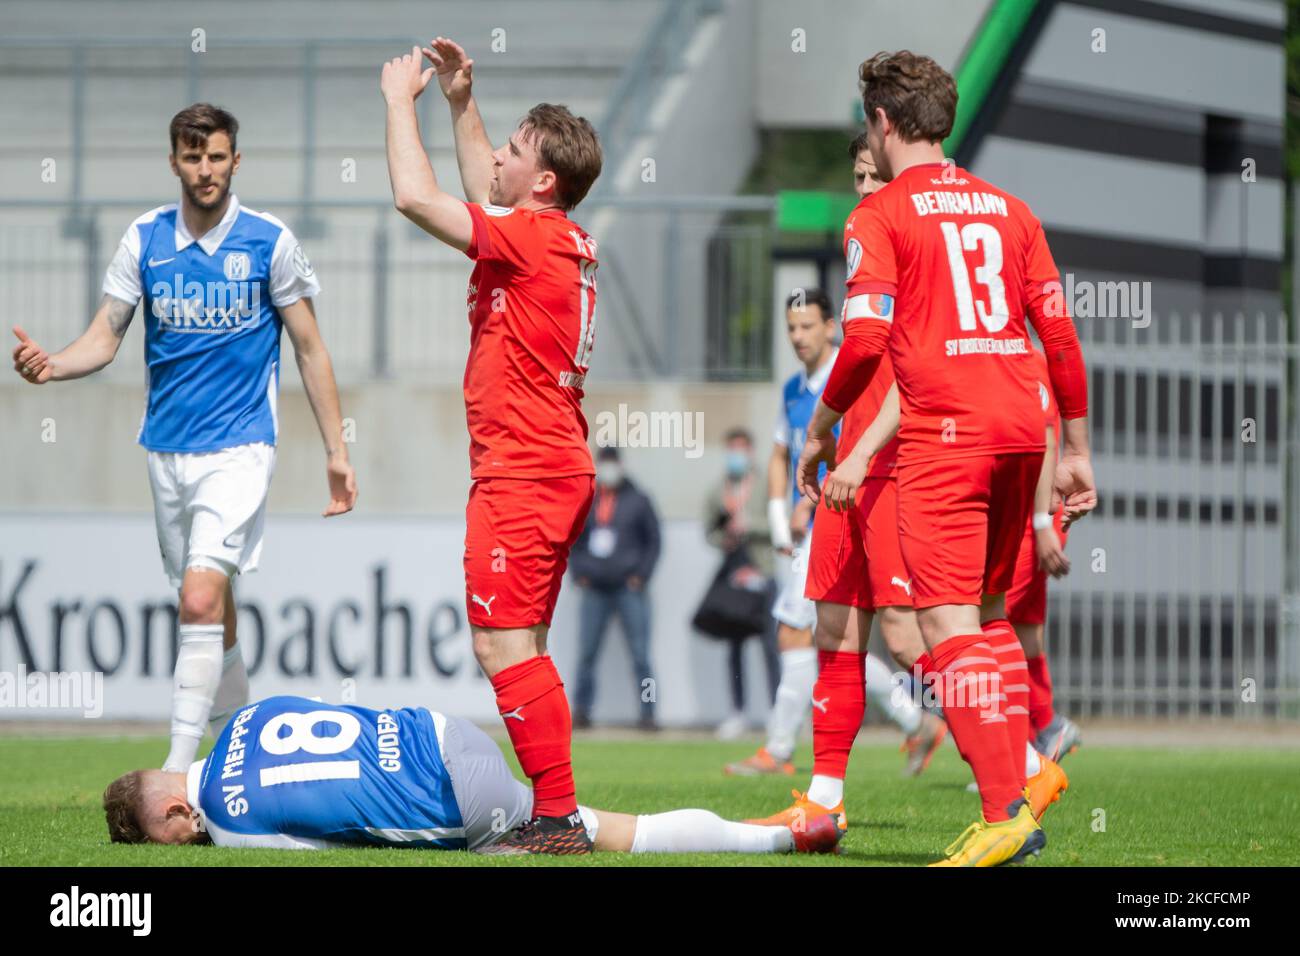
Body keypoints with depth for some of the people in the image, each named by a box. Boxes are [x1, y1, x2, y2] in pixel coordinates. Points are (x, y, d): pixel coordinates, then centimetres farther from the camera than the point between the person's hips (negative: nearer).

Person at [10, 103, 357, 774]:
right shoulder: (144, 240, 3)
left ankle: (178, 769, -22)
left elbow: (310, 352, 2)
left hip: (238, 448, -4)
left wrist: (336, 452, 1)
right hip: (167, 448, 4)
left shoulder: (269, 241, -5)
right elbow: (104, 337, 2)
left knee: (201, 599, -19)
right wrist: (52, 366, -20)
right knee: (211, 607, 13)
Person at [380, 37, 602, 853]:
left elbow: (414, 196, -18)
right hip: (555, 469, 10)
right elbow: (486, 196, 32)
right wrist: (460, 103, 29)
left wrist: (400, 101, -5)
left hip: (521, 472, -10)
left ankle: (557, 816, -14)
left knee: (504, 645, -11)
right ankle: (552, 814, 15)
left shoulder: (533, 238, -15)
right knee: (522, 649, 14)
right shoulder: (569, 243, 12)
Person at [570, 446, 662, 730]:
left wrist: (641, 575, -4)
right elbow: (574, 541, 18)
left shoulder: (638, 501, 4)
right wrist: (579, 573, 5)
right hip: (595, 590, 3)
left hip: (629, 589, -3)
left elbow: (653, 541, 6)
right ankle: (581, 711, 6)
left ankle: (647, 712, -2)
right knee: (586, 654, 0)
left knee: (640, 655, -5)